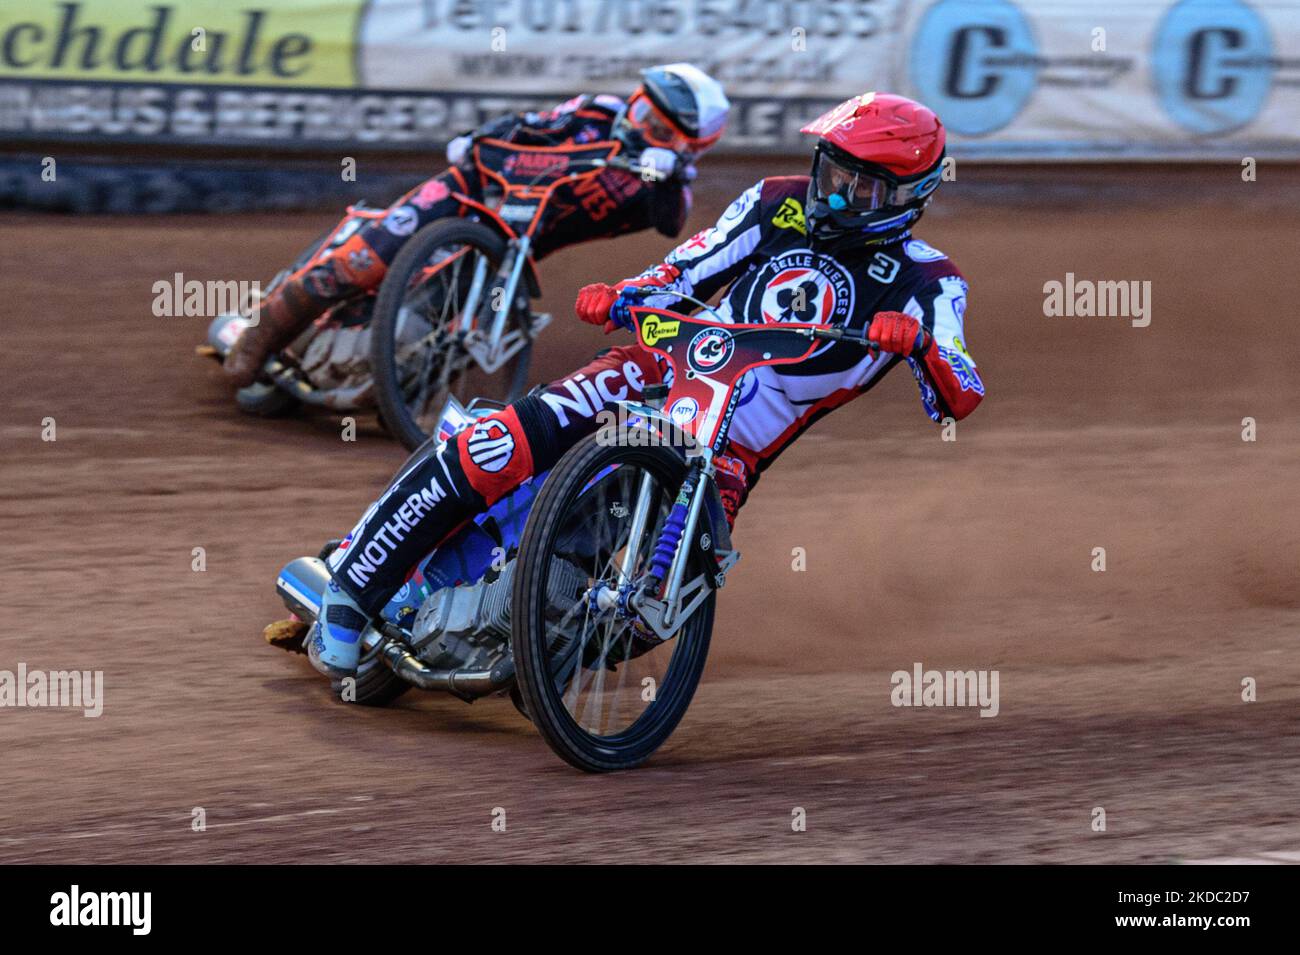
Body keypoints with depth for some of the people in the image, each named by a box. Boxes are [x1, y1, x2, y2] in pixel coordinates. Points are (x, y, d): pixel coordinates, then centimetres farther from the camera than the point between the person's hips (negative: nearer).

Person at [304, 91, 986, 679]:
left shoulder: (923, 282, 0)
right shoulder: (778, 205, 9)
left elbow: (960, 398, -12)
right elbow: (685, 272, 14)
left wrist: (919, 343, -34)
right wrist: (618, 297, -8)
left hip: (731, 450, -2)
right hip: (664, 368, 2)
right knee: (492, 452, -19)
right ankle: (351, 587, -9)